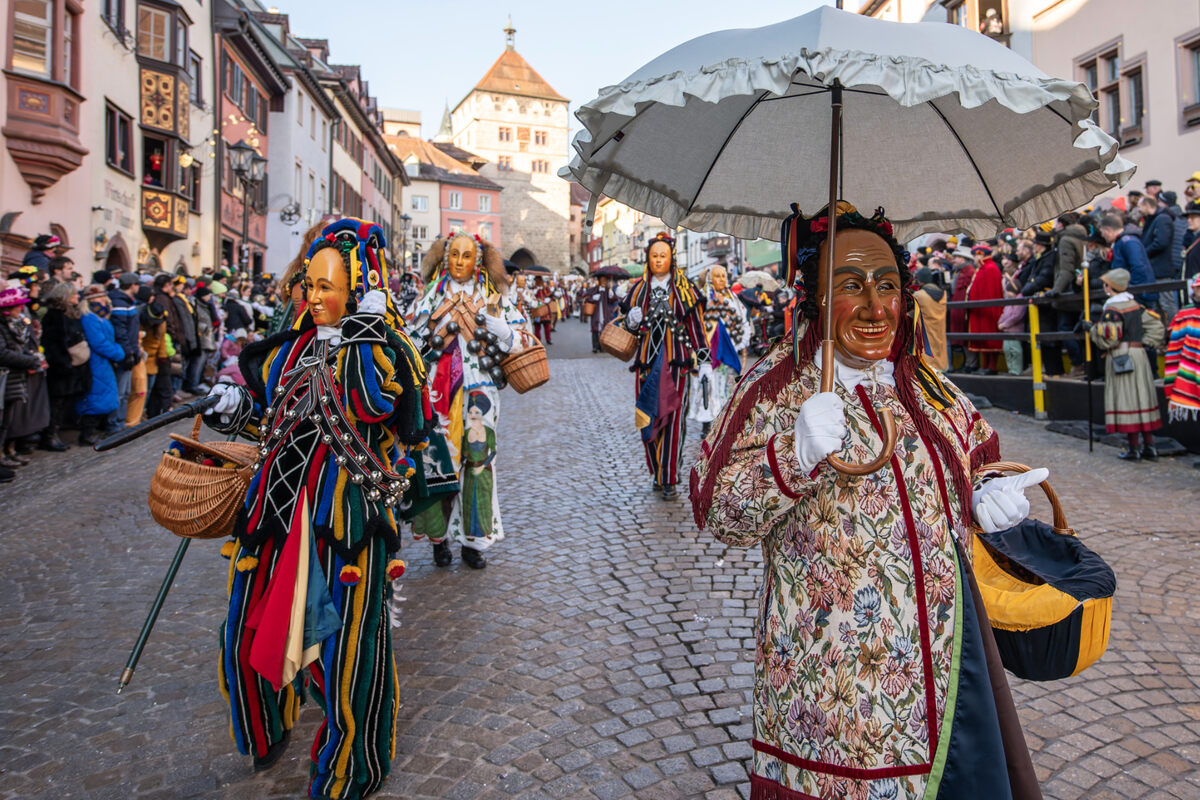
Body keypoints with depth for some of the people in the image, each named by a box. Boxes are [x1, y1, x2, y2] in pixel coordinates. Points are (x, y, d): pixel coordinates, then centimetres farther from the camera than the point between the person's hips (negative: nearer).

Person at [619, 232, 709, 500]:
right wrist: (633, 321, -7)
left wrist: (704, 361, -1)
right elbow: (629, 325, 17)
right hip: (647, 361, 3)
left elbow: (696, 326, 5)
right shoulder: (639, 289, 11)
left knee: (673, 419, -7)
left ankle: (670, 480, -3)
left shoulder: (684, 289, 5)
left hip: (676, 361, -2)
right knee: (648, 419, 1)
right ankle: (658, 474, 17)